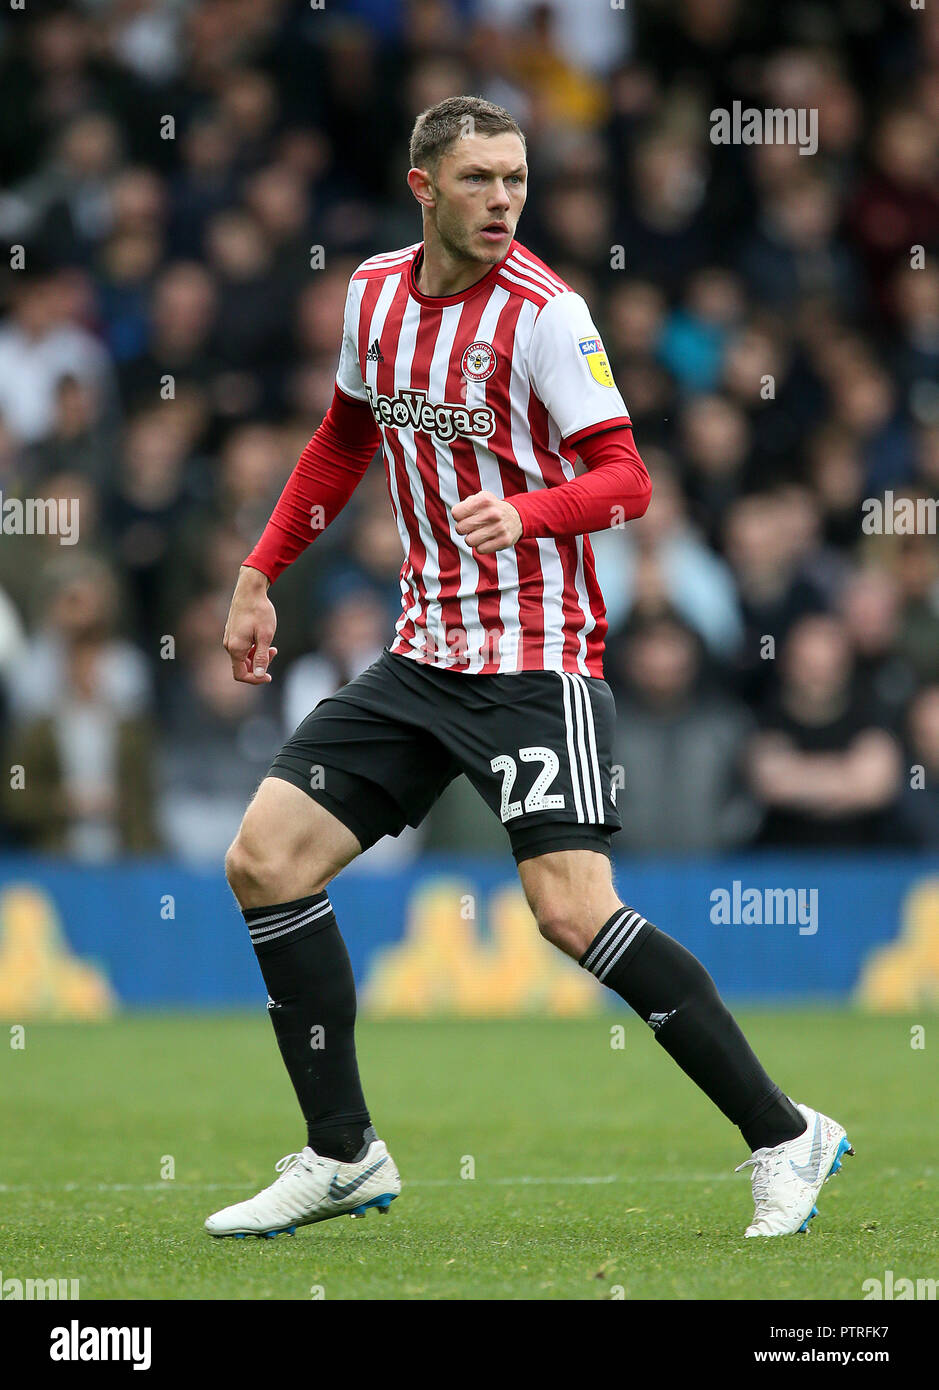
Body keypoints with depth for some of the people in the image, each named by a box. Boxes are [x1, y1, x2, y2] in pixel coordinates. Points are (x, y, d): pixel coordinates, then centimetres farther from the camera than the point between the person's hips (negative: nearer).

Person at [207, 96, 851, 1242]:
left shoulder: (543, 311, -12)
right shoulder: (375, 293, 7)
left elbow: (626, 478, -17)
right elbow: (345, 438, 24)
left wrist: (525, 513, -35)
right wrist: (261, 574, 25)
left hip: (536, 656, -7)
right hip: (424, 653, 7)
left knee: (572, 908, -18)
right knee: (264, 859, 0)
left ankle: (783, 1139, -8)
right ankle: (343, 1157, 11)